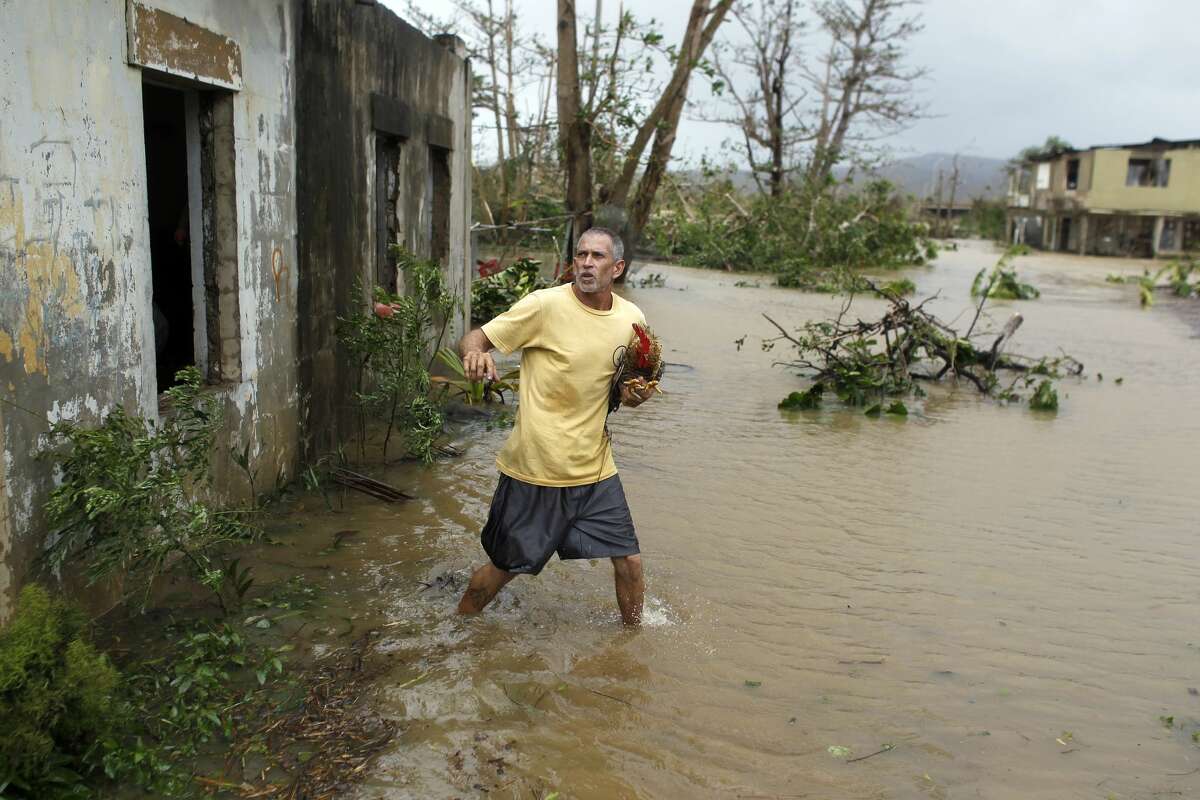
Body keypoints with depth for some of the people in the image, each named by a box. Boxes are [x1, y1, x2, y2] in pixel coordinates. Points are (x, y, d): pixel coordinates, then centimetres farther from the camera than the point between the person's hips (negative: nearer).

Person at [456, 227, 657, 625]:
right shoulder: (546, 304, -13)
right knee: (503, 568, 8)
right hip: (534, 468, -4)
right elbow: (473, 339, -11)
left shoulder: (632, 319, 3)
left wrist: (636, 393, -7)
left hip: (595, 467, 4)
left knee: (629, 561, 8)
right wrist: (475, 353, -35)